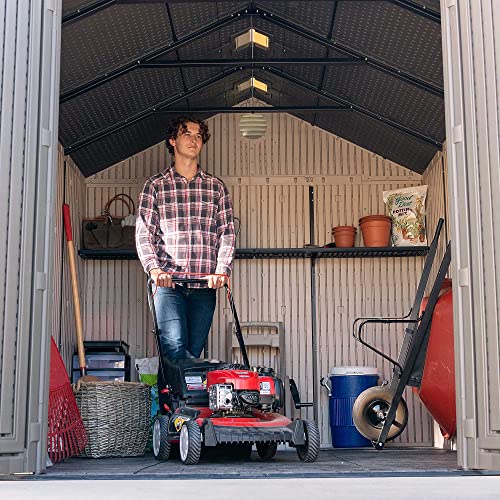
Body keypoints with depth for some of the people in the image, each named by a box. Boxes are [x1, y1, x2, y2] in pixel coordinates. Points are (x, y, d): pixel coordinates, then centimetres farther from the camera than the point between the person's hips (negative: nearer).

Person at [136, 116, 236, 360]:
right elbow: (144, 232, 3)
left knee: (194, 350, 4)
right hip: (168, 281, -2)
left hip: (205, 285, 2)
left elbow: (227, 233, 7)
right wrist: (154, 269, -14)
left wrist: (221, 270, -10)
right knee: (175, 346, -16)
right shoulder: (155, 185, 9)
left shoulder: (216, 187, 14)